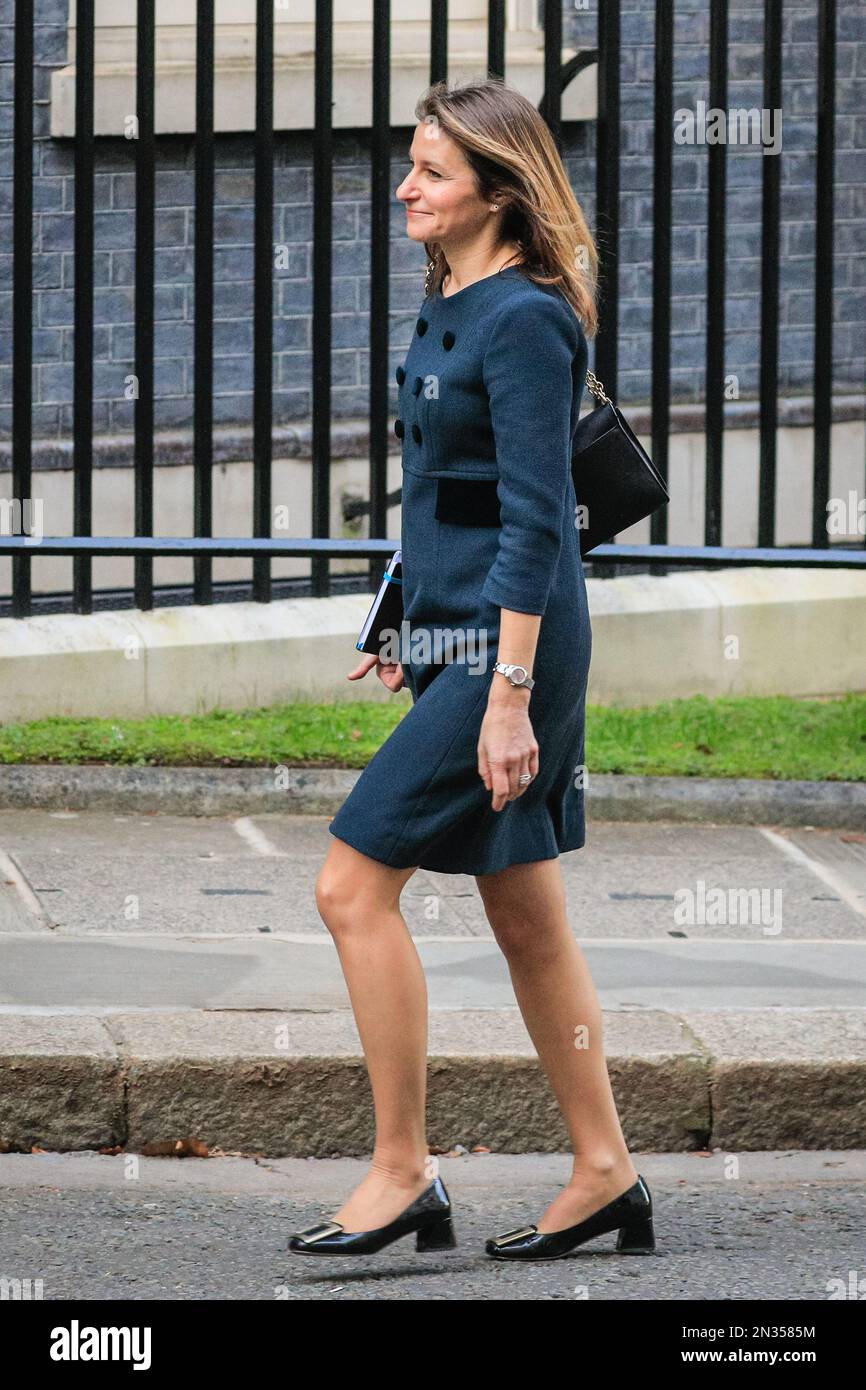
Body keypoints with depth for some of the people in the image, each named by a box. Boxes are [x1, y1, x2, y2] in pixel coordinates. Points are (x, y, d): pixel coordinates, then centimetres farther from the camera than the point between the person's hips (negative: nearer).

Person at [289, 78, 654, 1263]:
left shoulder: (522, 323, -16)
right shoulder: (453, 308, 13)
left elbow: (535, 522, -20)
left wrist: (509, 692, -23)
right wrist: (414, 634, 24)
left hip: (507, 648, -10)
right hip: (459, 637, 10)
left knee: (354, 887, -10)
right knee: (526, 918, 12)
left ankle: (402, 1174, -5)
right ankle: (605, 1174, 17)